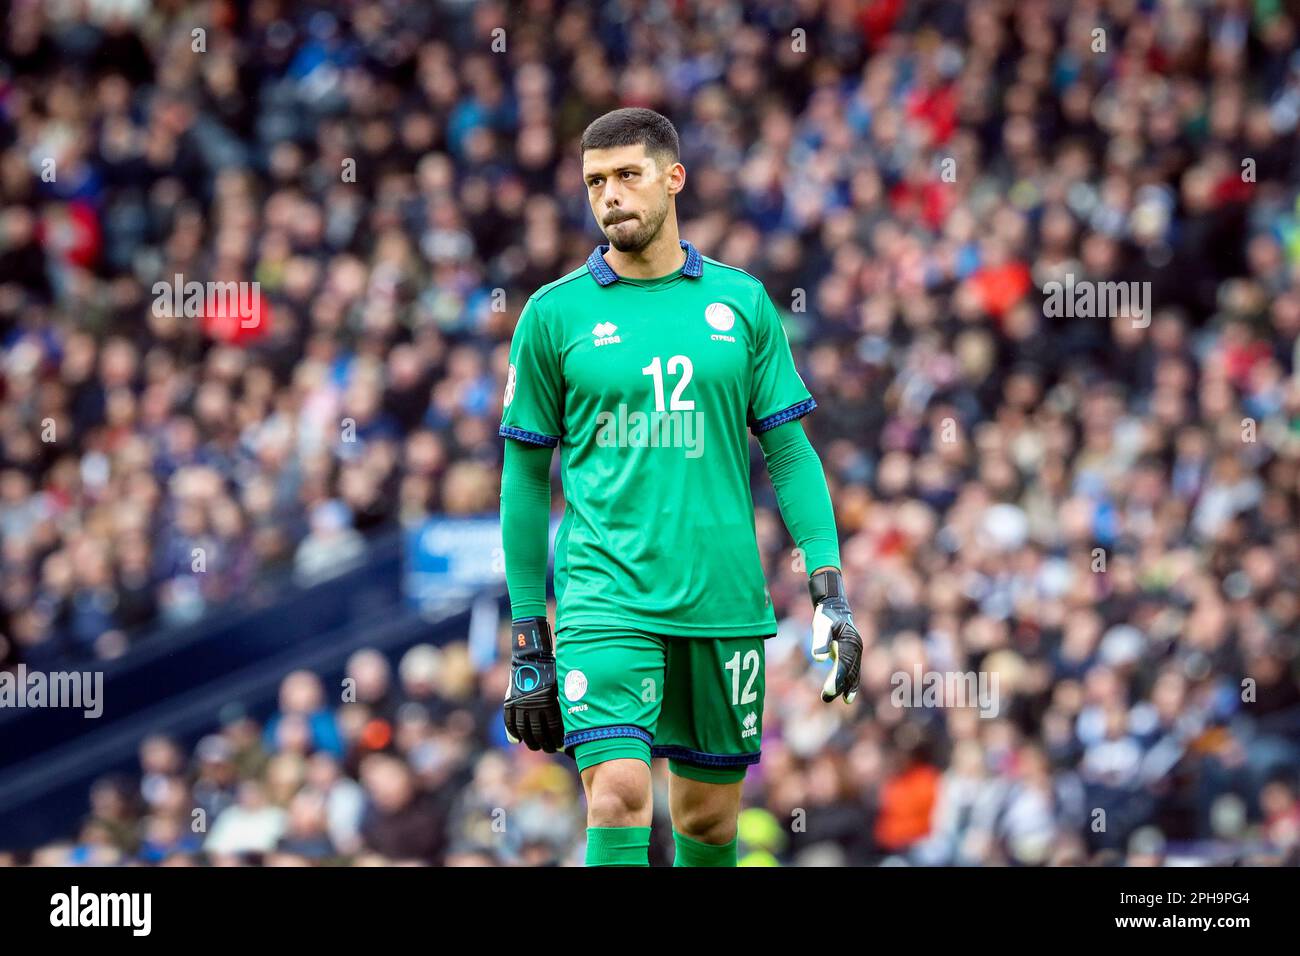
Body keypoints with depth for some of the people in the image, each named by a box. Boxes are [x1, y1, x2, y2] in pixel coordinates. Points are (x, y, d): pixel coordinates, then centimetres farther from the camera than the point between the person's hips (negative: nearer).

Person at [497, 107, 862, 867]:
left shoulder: (741, 302, 7)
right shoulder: (555, 314, 3)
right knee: (618, 794, -19)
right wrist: (528, 638, 6)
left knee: (710, 819, 9)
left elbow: (790, 453, 9)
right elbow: (526, 479, 8)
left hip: (724, 605, 2)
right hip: (605, 599, -2)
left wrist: (831, 593, -1)